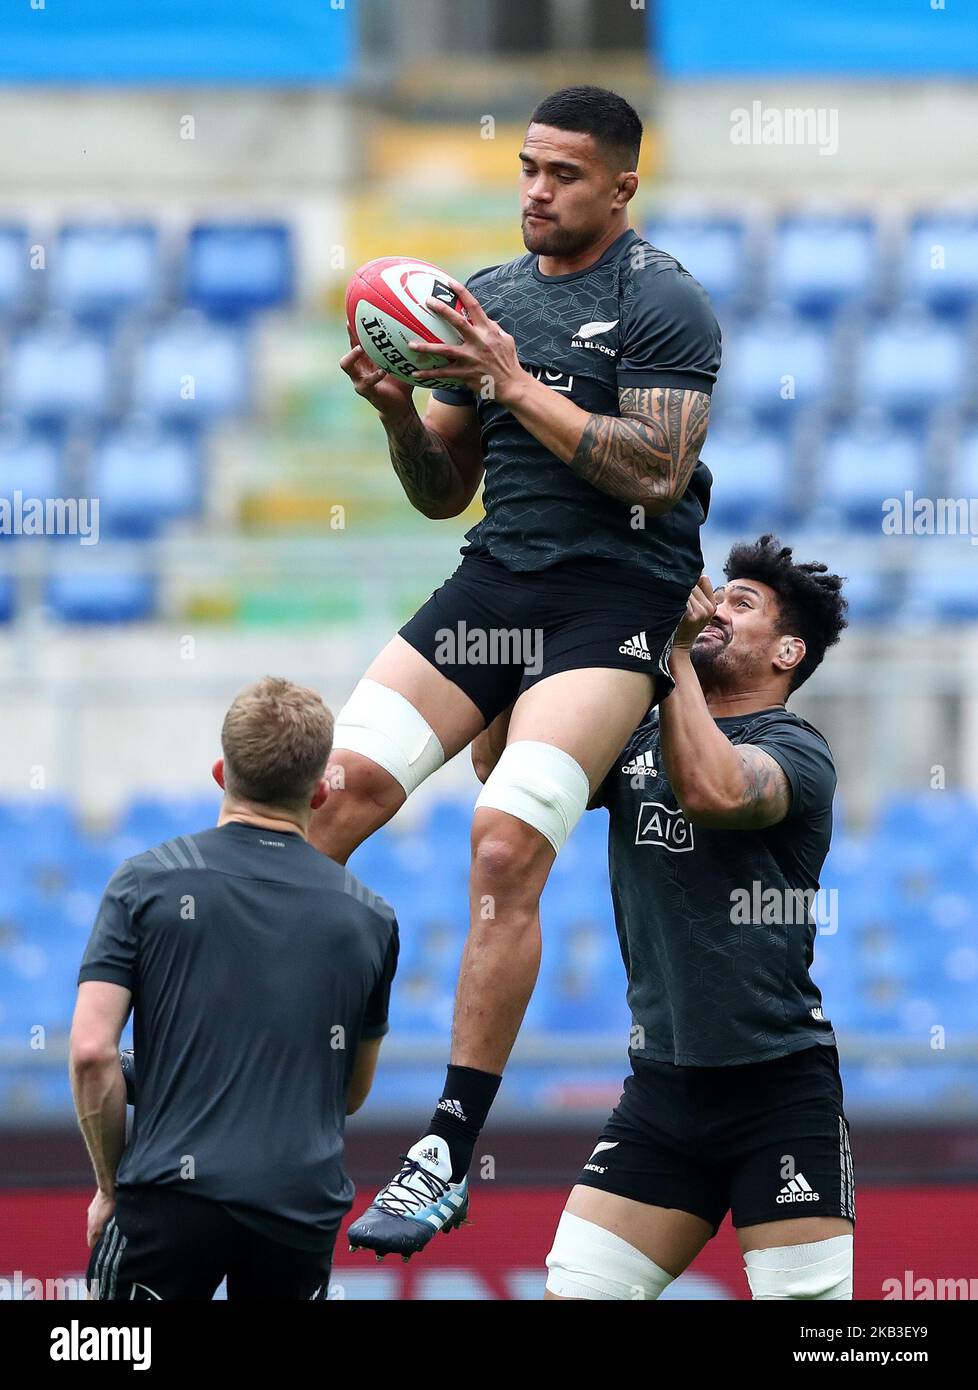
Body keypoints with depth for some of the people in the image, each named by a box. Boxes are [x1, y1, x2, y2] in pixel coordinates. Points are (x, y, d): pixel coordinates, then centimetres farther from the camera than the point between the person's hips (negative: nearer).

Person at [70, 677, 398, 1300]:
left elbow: (93, 1051, -6)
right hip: (303, 1203, 3)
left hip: (173, 1196, -3)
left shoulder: (148, 882, 1)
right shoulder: (370, 916, 10)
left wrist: (110, 1185, 6)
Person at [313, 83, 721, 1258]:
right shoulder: (486, 300, 15)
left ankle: (449, 1155, -17)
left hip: (614, 599, -7)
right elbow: (443, 491, 19)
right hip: (493, 581, 7)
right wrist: (397, 410, -2)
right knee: (336, 788, -12)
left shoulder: (663, 304, -5)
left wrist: (517, 384, -18)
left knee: (506, 843, -20)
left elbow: (655, 473, -16)